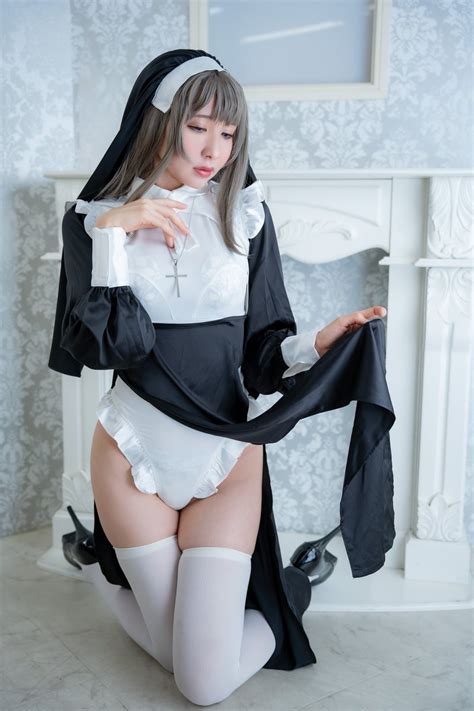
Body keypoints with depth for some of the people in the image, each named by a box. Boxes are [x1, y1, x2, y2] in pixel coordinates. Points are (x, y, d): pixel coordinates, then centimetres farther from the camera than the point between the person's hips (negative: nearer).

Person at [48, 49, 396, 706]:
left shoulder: (245, 215, -1)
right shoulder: (94, 218, -3)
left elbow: (264, 347, 0)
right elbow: (101, 346, -13)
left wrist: (318, 343, -20)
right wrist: (114, 234, -19)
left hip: (230, 449, 1)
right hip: (137, 449, 0)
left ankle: (281, 598, 29)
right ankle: (97, 562, 37)